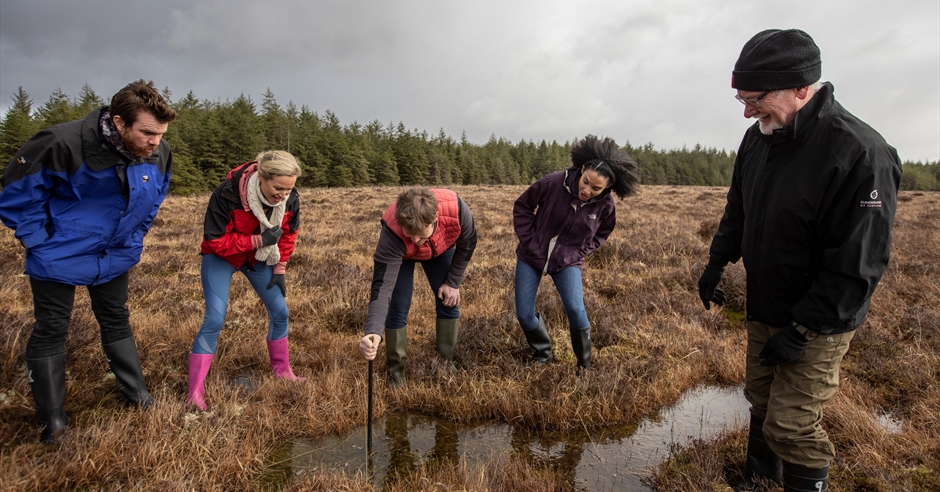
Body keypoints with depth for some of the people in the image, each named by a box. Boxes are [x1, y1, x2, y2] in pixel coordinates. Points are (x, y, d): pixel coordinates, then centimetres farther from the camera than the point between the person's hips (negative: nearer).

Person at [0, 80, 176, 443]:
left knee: (116, 322, 17)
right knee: (51, 331, 6)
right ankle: (51, 417, 20)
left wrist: (132, 240, 8)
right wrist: (37, 240, -13)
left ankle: (136, 392, 31)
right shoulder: (64, 143, -30)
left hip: (114, 256, 4)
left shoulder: (159, 155, -14)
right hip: (59, 257, -4)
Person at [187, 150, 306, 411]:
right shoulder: (227, 195, -35)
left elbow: (288, 235, -2)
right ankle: (195, 392, -3)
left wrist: (279, 270, -4)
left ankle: (282, 370, 26)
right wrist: (259, 240, -33)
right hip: (221, 257, -4)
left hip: (259, 257, 5)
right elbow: (216, 242, -28)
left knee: (279, 311, 4)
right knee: (215, 318, -14)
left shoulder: (290, 199, -21)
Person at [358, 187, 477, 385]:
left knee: (449, 302, 0)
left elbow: (467, 243, -18)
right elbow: (382, 286, -48)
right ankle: (395, 369, 10)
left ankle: (446, 361, 19)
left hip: (441, 248, 3)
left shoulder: (456, 209, -41)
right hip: (399, 253, -2)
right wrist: (373, 331, -63)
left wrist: (453, 283, -13)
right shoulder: (393, 234, -45)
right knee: (398, 308, -10)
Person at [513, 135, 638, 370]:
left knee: (576, 311, -16)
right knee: (524, 315, 0)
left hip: (567, 261, 0)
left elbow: (602, 234, 7)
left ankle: (585, 366, 9)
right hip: (531, 256, 0)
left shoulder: (606, 205, -16)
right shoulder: (553, 182, -23)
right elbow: (522, 206, -6)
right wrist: (528, 241, -9)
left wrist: (578, 253, -5)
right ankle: (543, 355, 28)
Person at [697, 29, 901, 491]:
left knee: (792, 424, -2)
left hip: (817, 323, -7)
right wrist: (717, 262, 8)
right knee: (761, 399, 20)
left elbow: (857, 264, -25)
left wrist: (801, 329, -22)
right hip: (763, 310, 7)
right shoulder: (758, 139, -2)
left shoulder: (860, 154, -25)